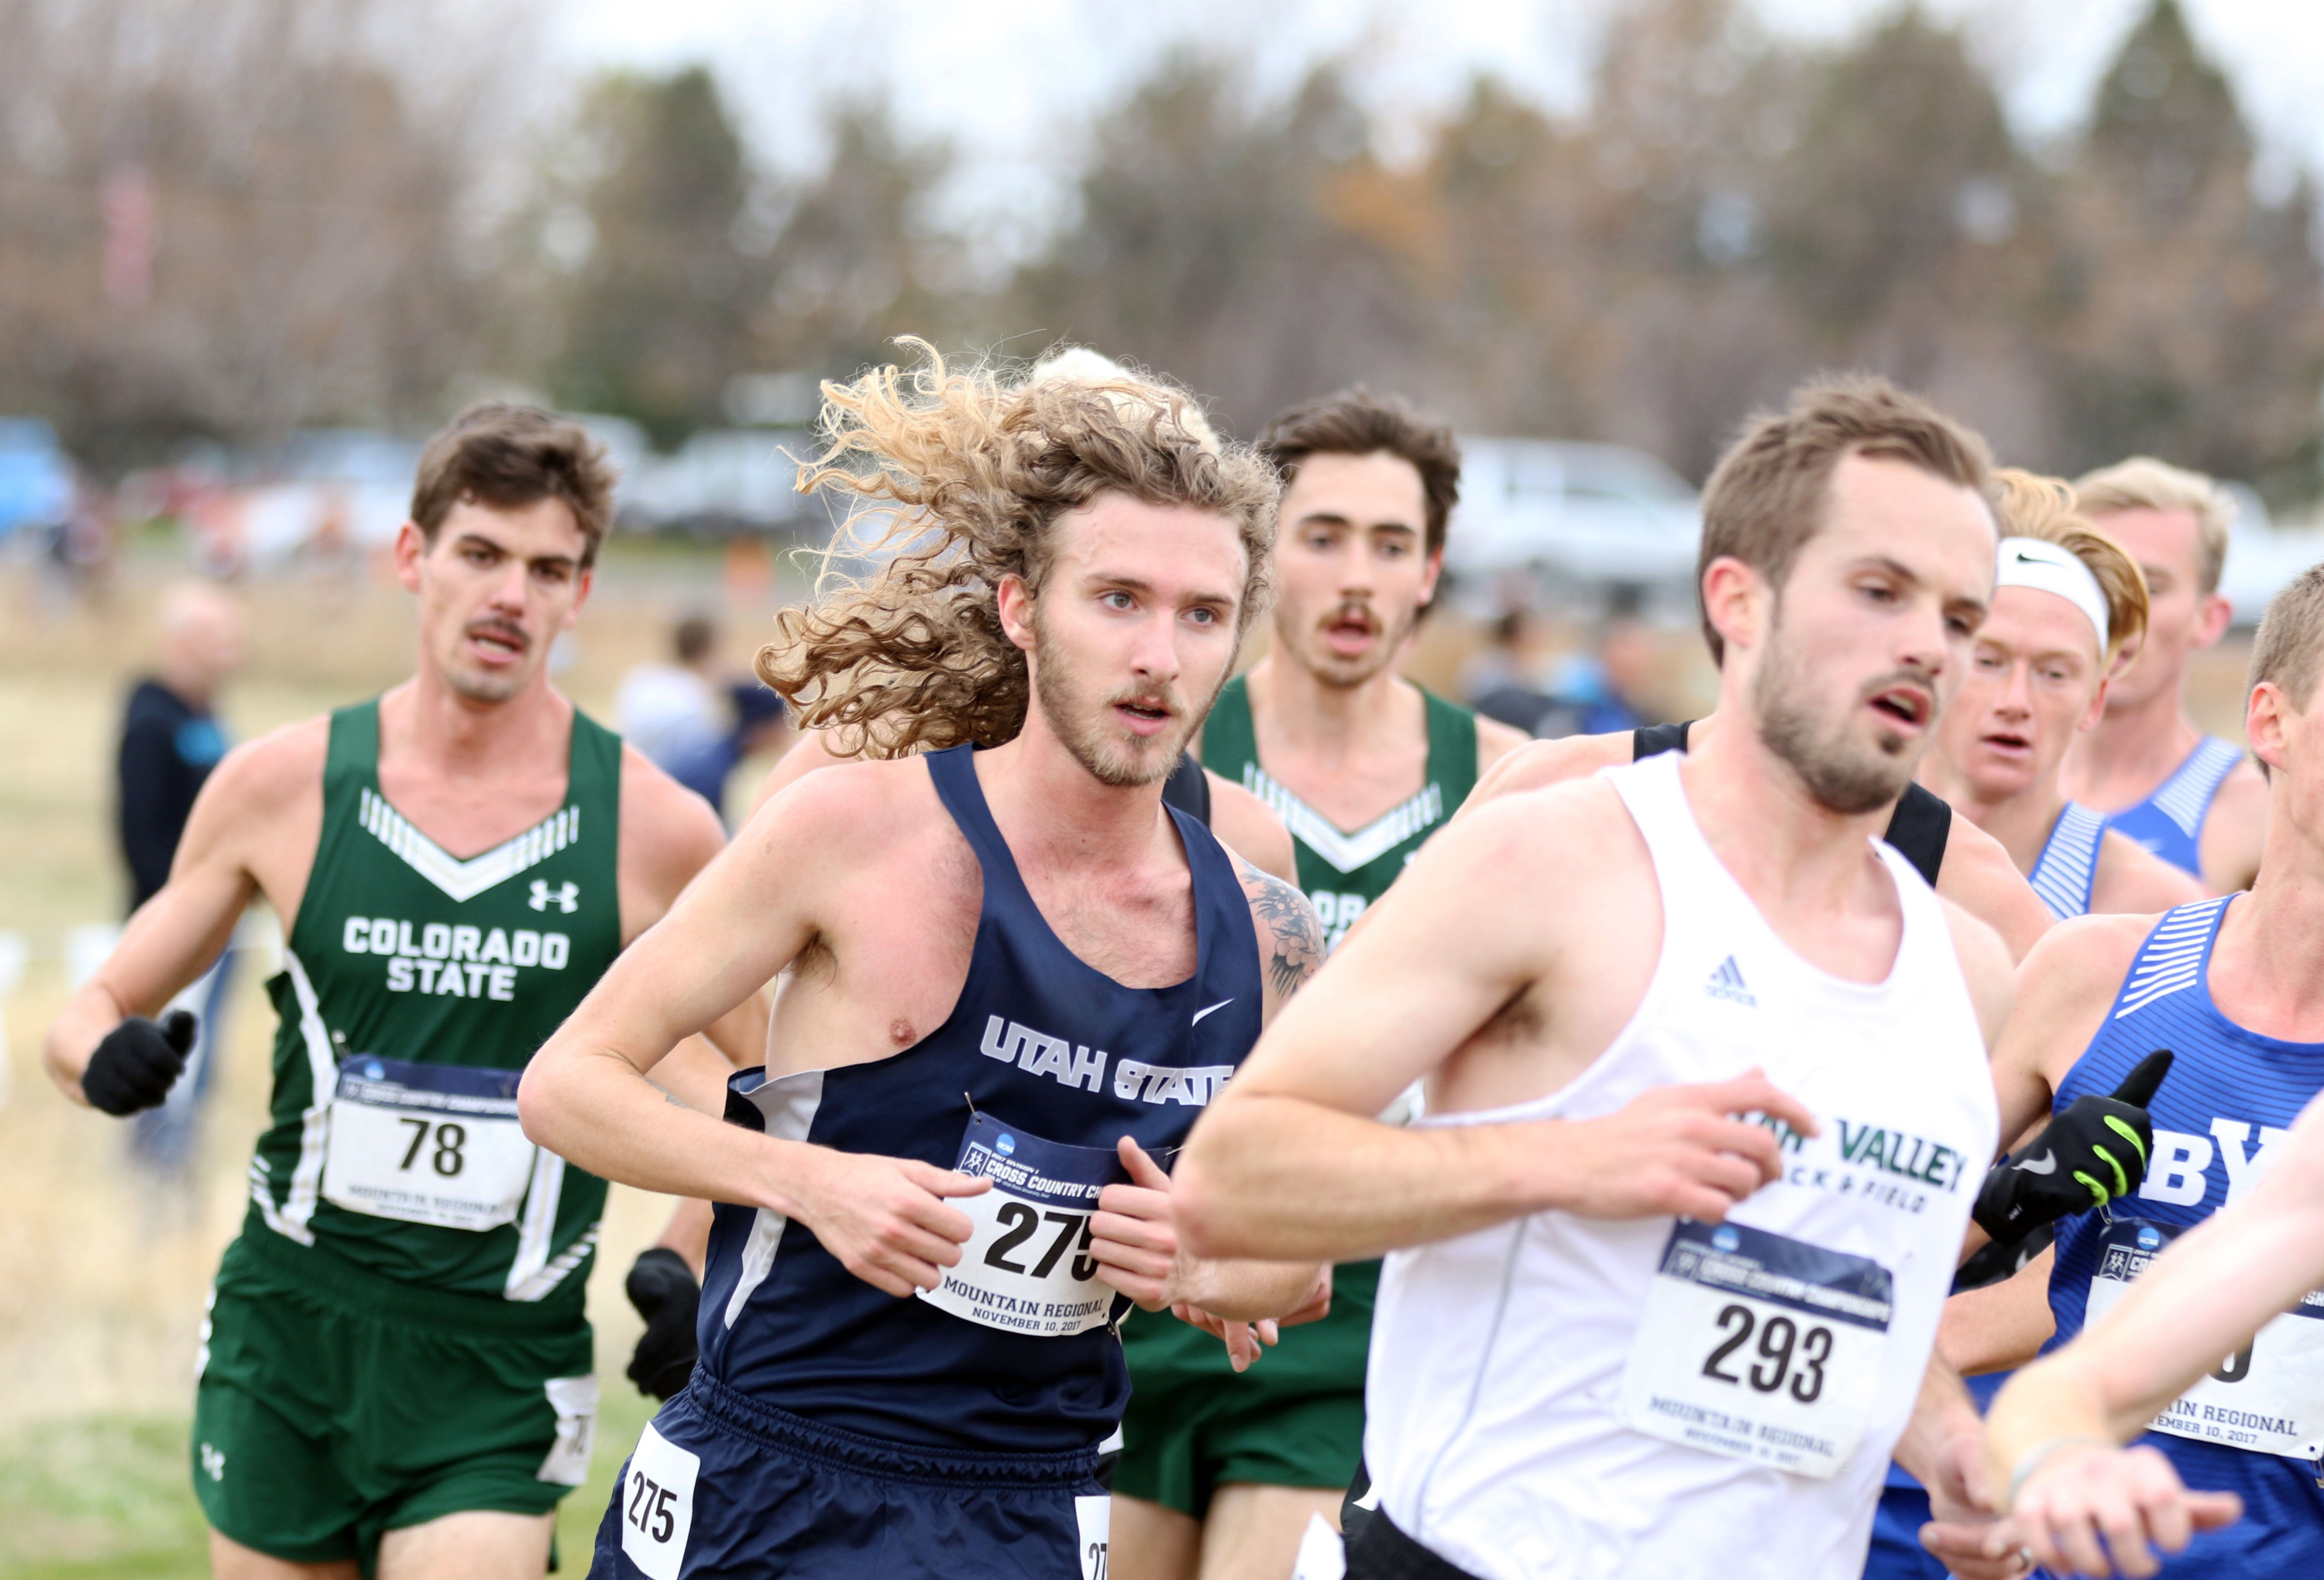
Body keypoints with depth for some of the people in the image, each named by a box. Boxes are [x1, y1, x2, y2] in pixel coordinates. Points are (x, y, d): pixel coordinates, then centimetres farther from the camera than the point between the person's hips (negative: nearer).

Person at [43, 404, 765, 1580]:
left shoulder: (655, 830, -4)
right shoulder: (280, 786, 0)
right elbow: (91, 1015, 9)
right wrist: (106, 1058, -14)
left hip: (498, 1386, -2)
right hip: (286, 1340, 2)